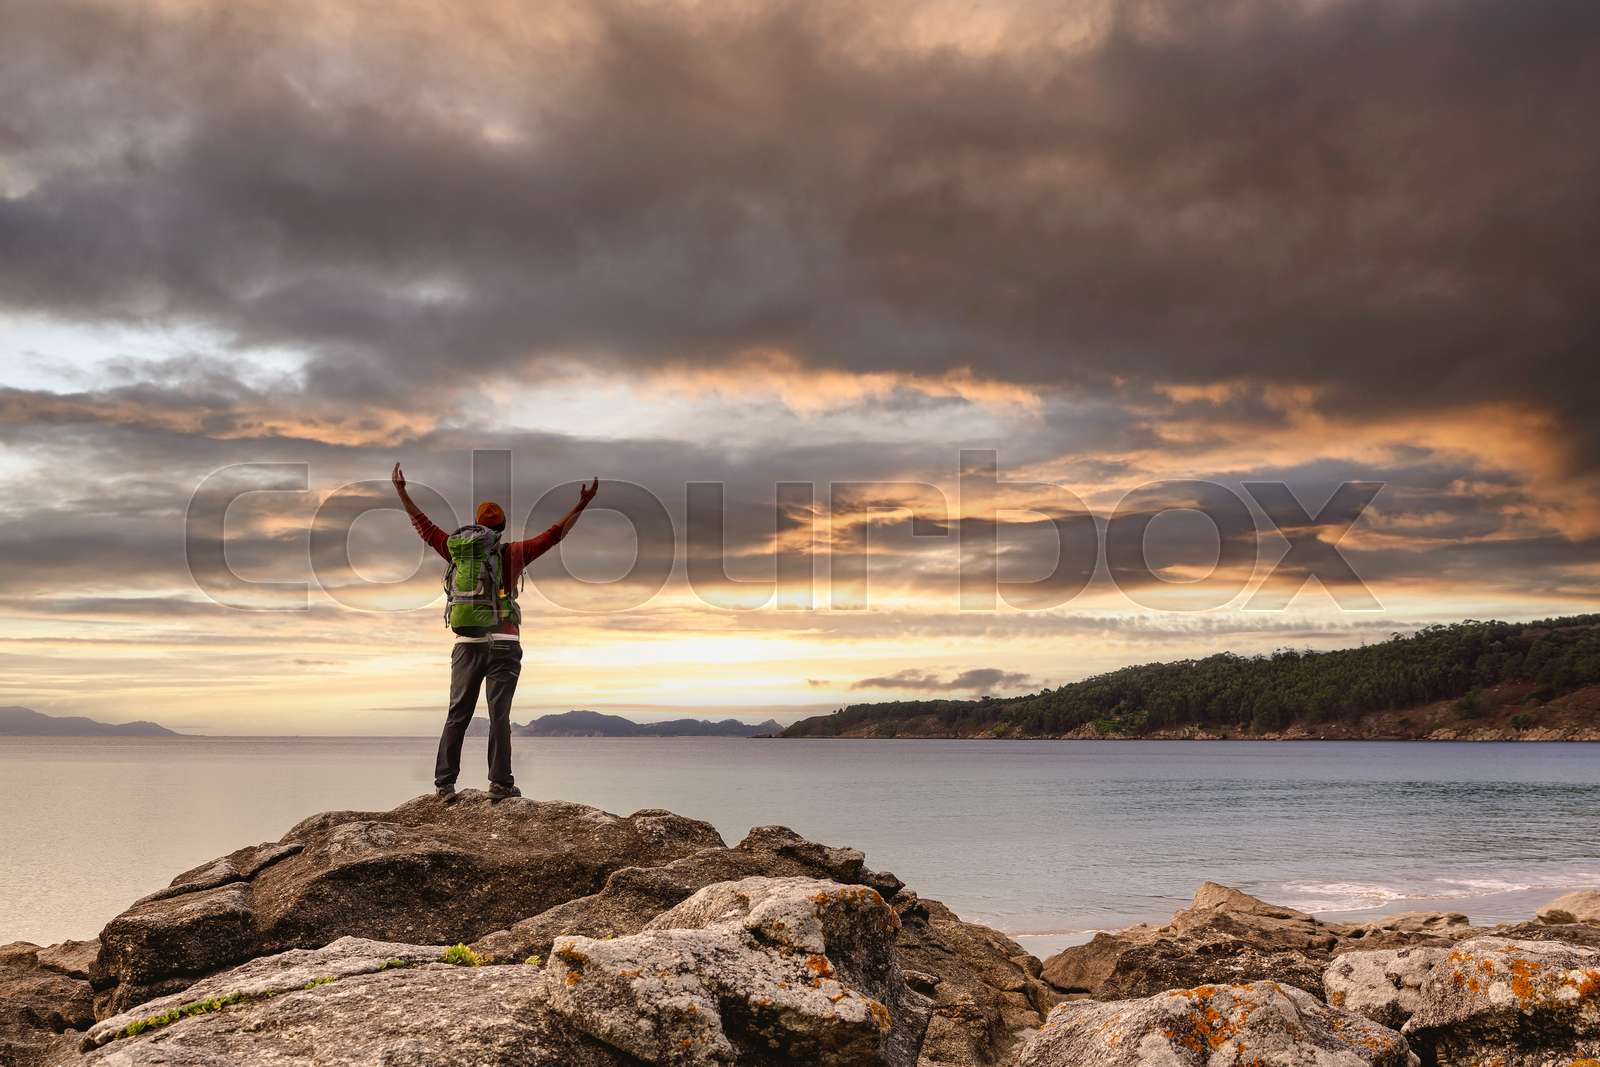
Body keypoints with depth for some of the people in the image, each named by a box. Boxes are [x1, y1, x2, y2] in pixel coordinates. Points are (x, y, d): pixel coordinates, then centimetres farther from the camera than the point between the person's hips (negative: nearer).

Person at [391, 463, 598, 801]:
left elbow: (425, 527, 15)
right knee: (499, 716, -3)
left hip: (468, 644, 2)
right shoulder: (514, 554, 2)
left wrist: (402, 492, 23)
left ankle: (445, 783, 2)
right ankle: (500, 783, -5)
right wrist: (581, 505, 11)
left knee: (457, 715, 5)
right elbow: (554, 534, 5)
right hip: (504, 644, -2)